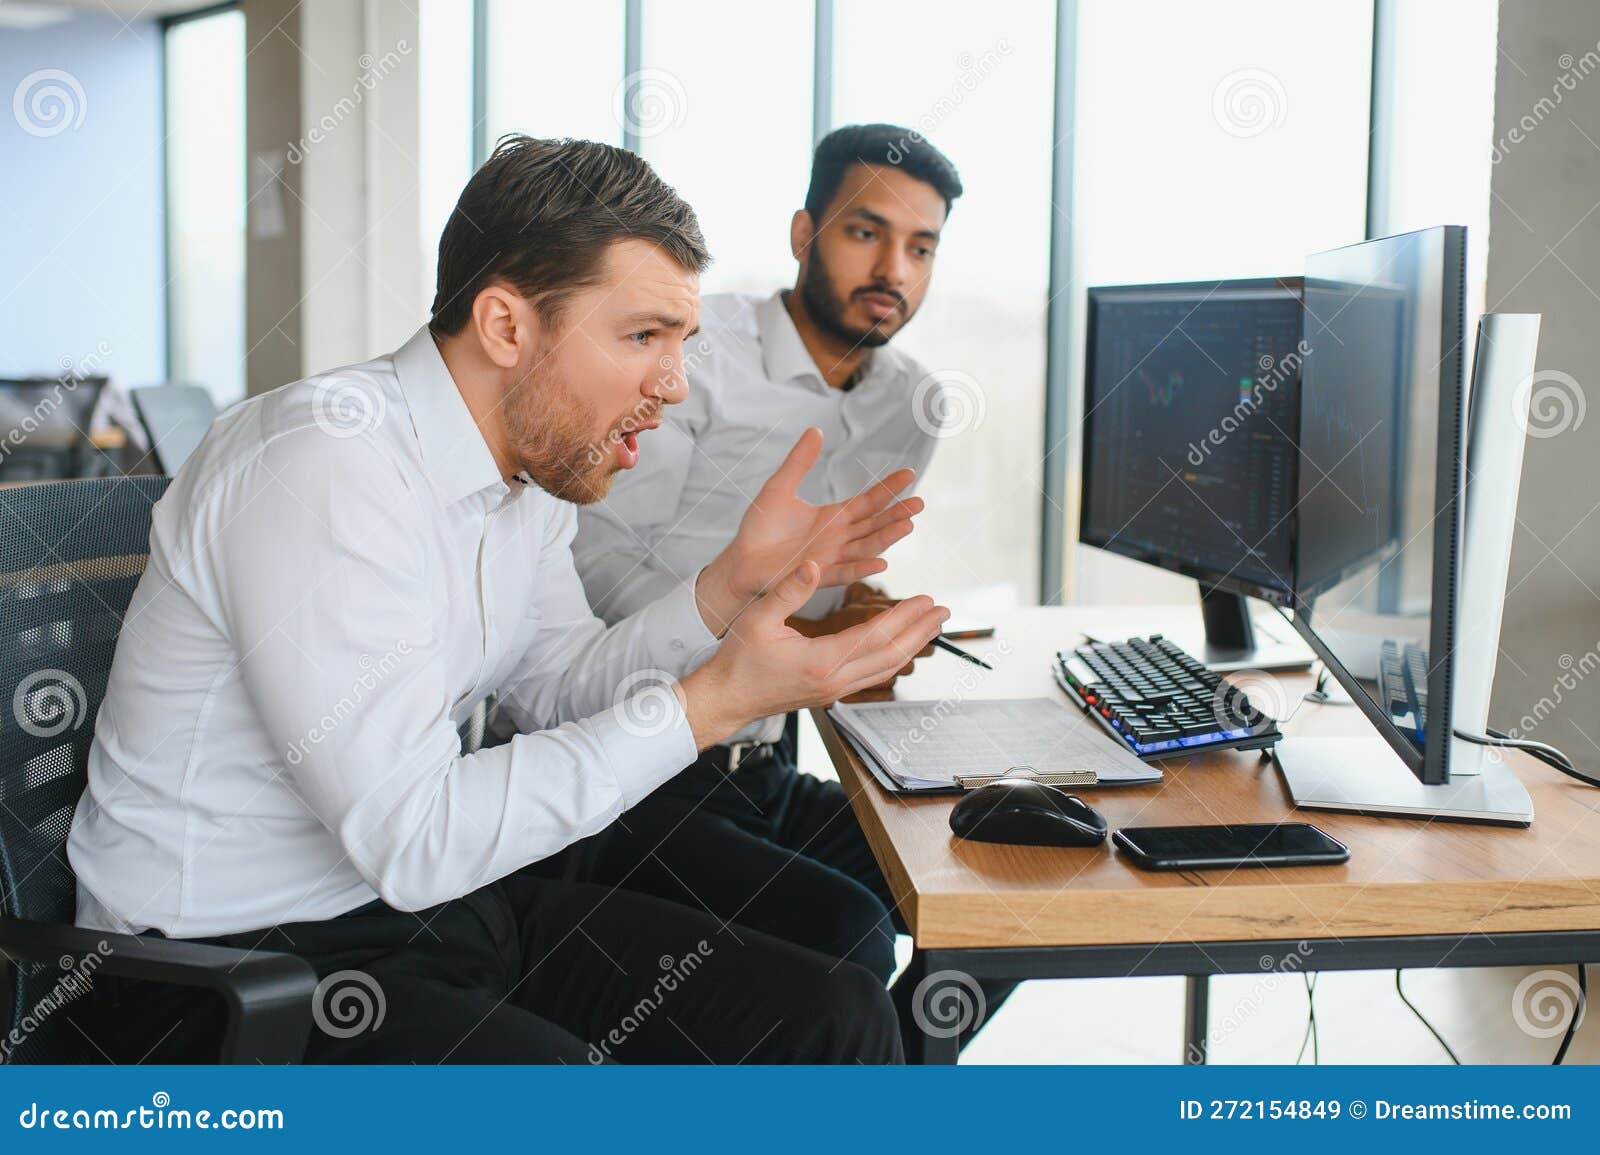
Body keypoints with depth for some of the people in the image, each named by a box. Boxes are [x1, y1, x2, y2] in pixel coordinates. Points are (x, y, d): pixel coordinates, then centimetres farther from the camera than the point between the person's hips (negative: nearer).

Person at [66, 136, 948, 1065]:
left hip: (431, 881, 9)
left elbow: (558, 690, 13)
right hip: (242, 950, -8)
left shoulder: (534, 454, 4)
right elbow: (412, 837, -28)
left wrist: (735, 582, -2)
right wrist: (708, 705, -26)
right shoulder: (323, 463, -24)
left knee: (840, 1021, -2)